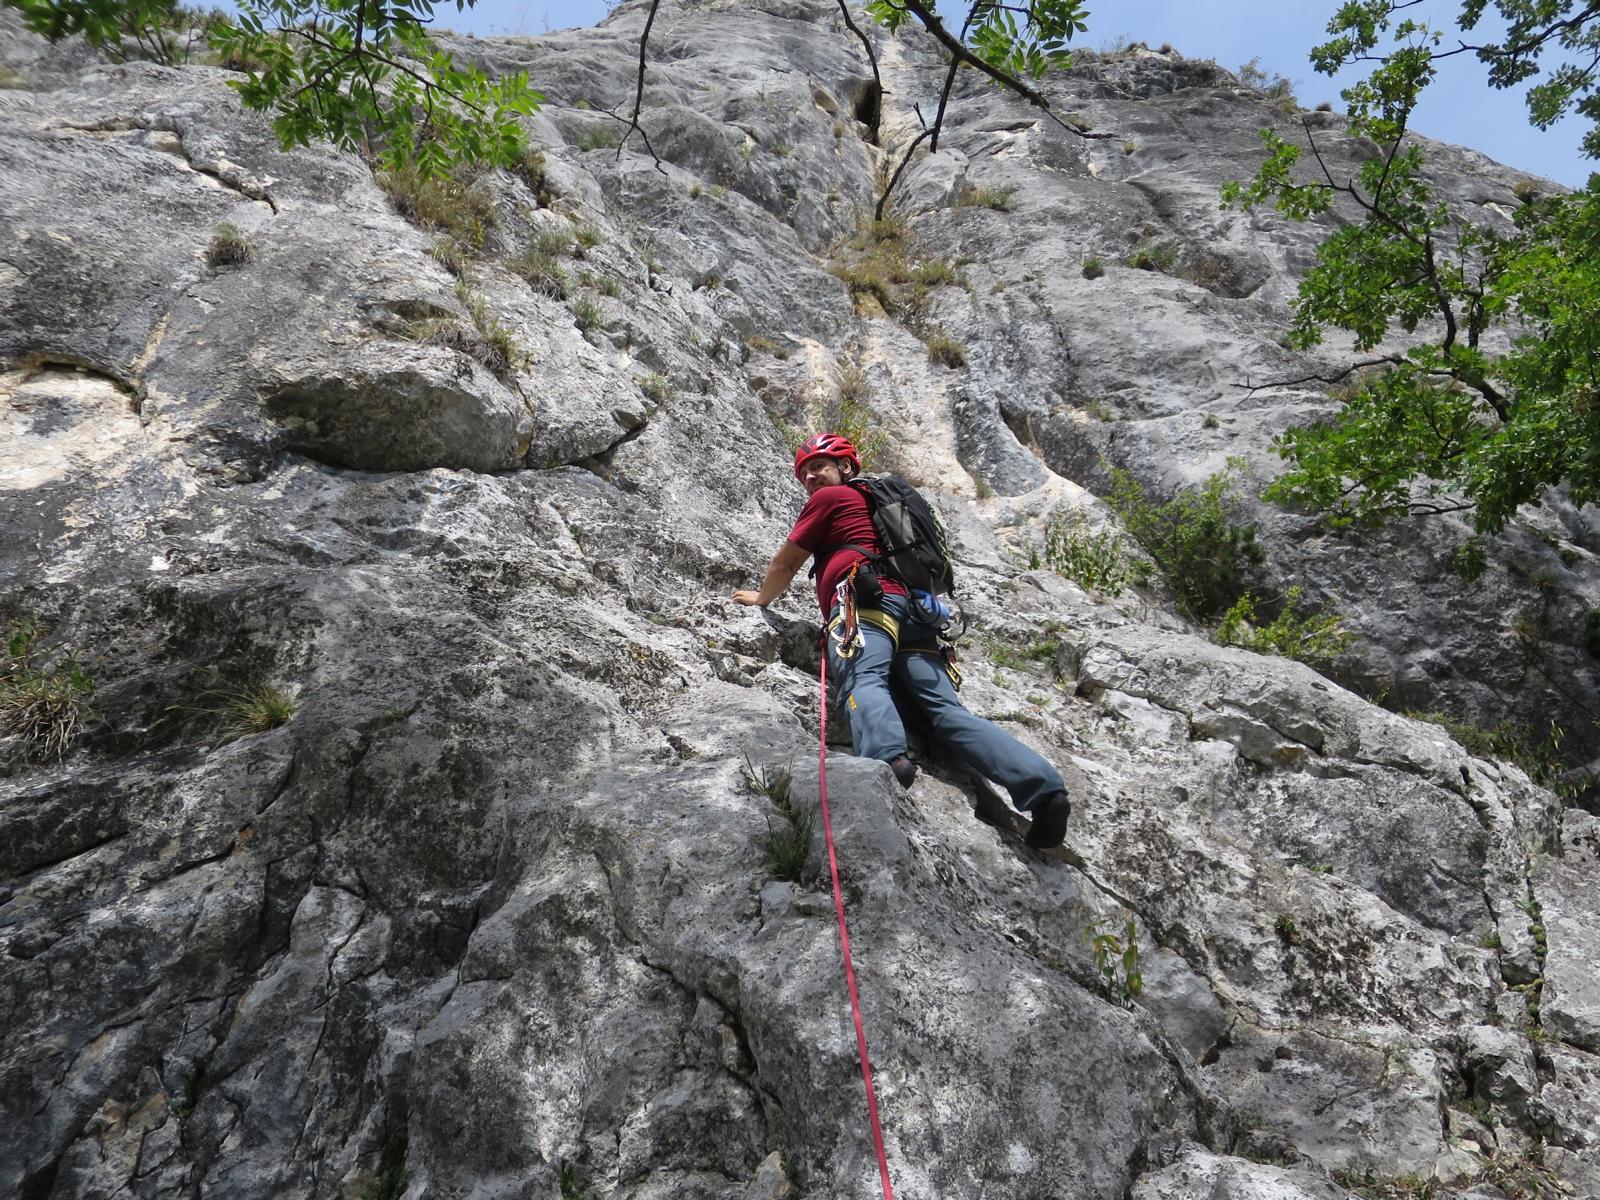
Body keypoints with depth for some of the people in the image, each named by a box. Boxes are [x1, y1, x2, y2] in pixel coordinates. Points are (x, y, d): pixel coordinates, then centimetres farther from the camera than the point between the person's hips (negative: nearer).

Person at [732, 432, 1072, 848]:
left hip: (867, 599, -6)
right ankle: (1043, 787, -31)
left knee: (864, 680, -30)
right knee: (946, 707, -12)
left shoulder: (830, 497, 18)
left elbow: (784, 565, 22)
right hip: (915, 608, 6)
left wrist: (762, 597, 42)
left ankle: (889, 758, -63)